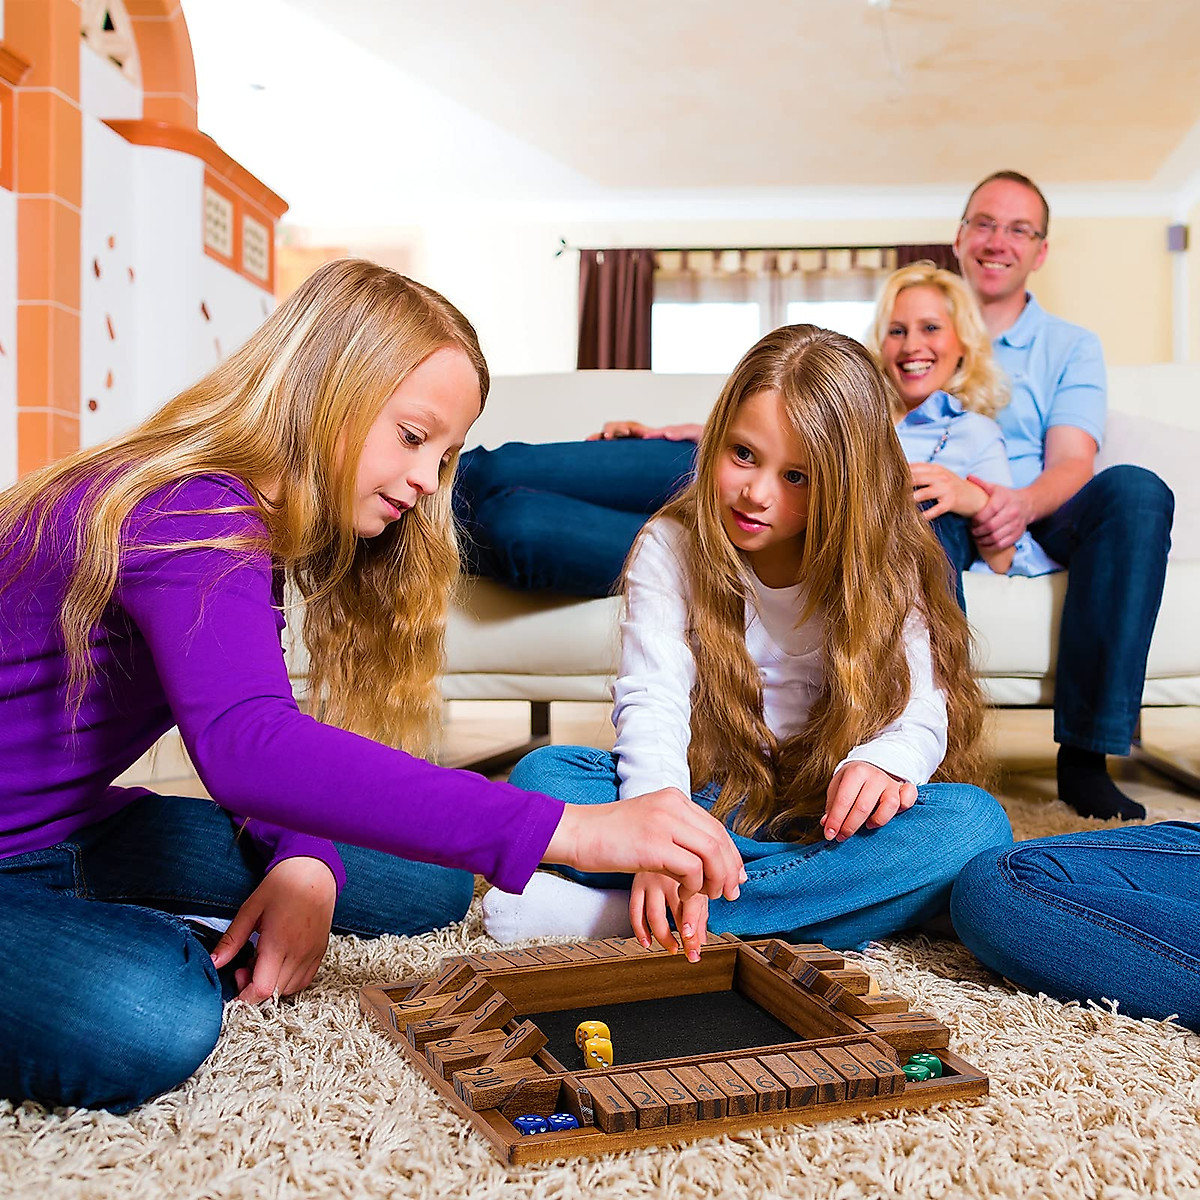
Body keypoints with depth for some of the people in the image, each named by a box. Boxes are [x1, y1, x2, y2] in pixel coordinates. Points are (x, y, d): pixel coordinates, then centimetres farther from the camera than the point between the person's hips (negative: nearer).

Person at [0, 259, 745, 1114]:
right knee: (150, 1025, -40)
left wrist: (306, 863, -17)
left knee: (427, 885, 3)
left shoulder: (249, 522, 6)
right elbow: (248, 747, -44)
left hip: (76, 833, 9)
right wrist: (569, 831, -48)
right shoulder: (189, 517, -26)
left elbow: (271, 735, 6)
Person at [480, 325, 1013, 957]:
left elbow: (922, 709, -8)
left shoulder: (884, 570, -3)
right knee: (540, 775, -21)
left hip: (826, 813, 1)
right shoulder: (670, 547, -4)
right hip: (707, 802, -1)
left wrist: (882, 763, -34)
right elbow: (651, 702, -16)